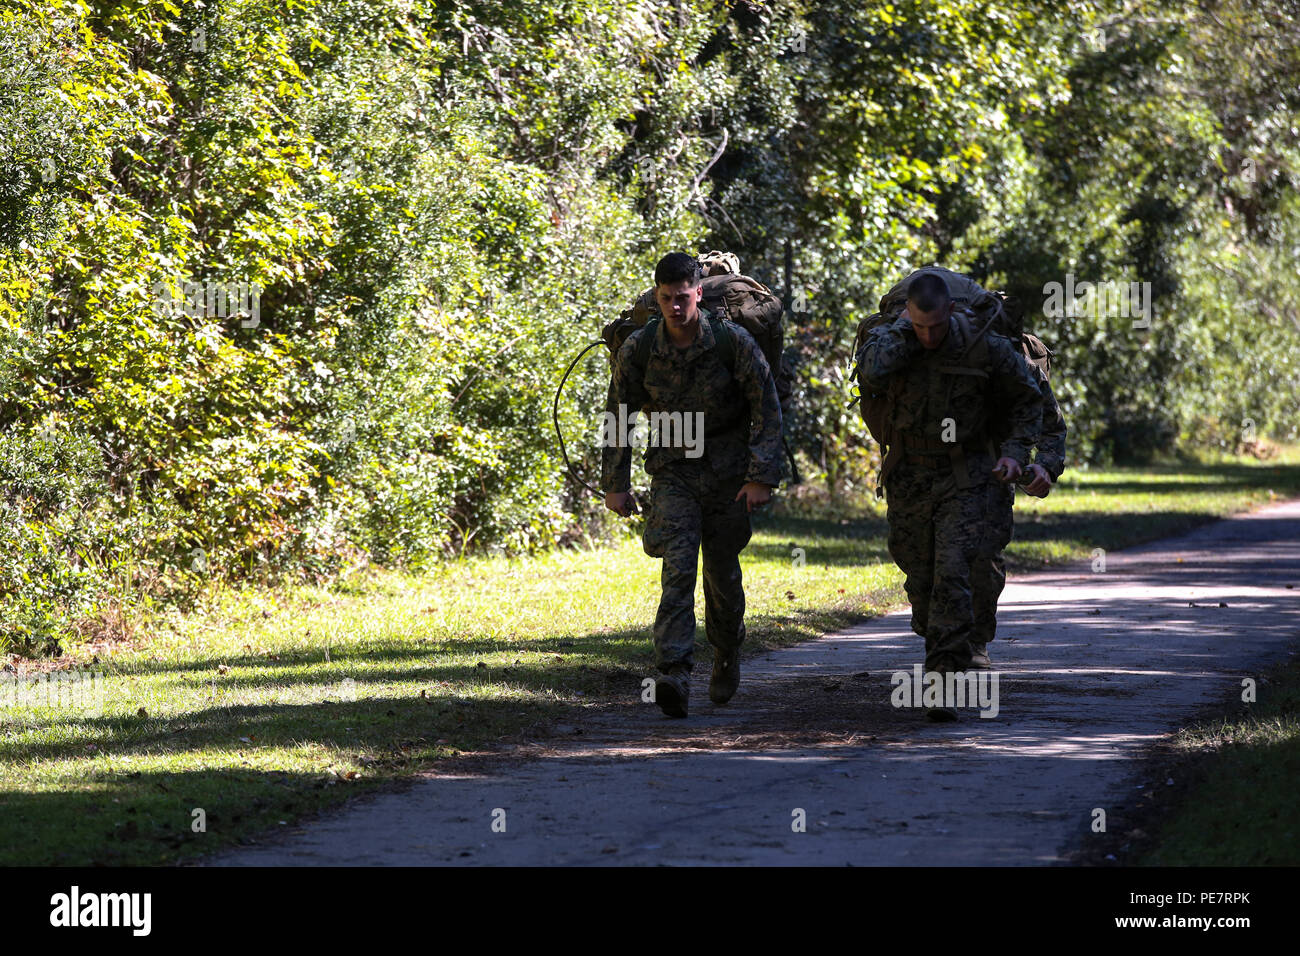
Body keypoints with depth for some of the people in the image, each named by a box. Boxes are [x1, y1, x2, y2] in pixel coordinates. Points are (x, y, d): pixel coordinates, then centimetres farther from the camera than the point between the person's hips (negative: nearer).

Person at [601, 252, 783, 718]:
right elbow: (618, 415, 2)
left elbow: (767, 409, -8)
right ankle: (674, 675, -26)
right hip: (672, 473, 0)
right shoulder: (638, 349, -9)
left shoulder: (733, 342, -14)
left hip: (728, 475, 0)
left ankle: (727, 655, 37)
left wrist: (761, 477, -13)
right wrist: (615, 484, 2)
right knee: (678, 567, -17)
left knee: (723, 573, 9)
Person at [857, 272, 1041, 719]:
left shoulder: (985, 347, -9)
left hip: (964, 480, -2)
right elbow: (873, 373, -31)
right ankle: (945, 660, 30)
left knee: (952, 576, -16)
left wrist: (1015, 451, -4)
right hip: (908, 480, 2)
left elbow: (1027, 398, 7)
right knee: (921, 582, 6)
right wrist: (903, 329, -19)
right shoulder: (889, 338, -7)